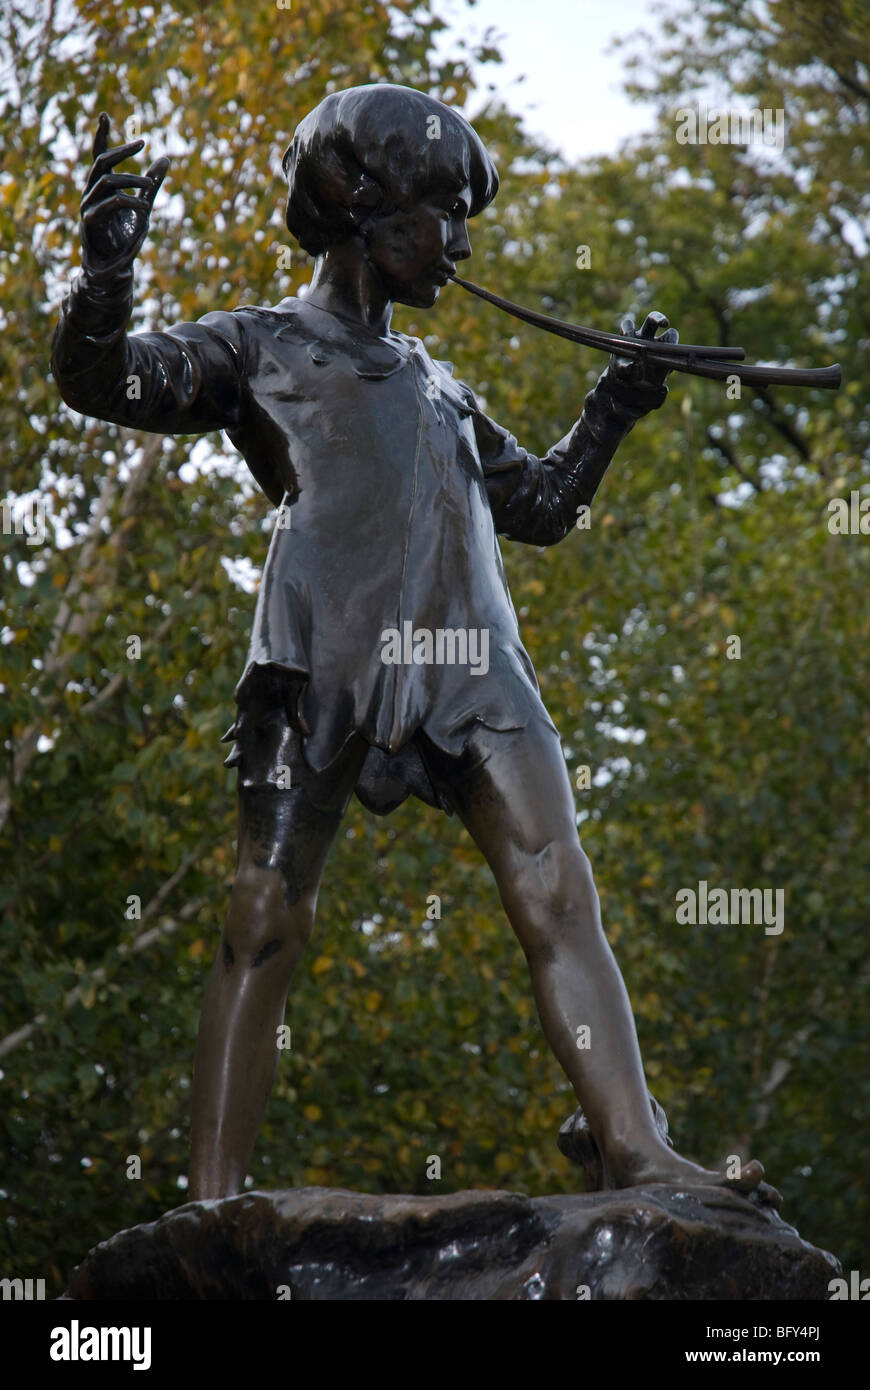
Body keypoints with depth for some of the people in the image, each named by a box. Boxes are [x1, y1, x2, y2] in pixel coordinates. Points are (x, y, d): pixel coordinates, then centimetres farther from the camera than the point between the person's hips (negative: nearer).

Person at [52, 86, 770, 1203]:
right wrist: (106, 275, -16)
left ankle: (636, 1154, -19)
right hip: (327, 656, -5)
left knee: (559, 898, -11)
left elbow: (541, 508, 40)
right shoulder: (259, 348, 17)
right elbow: (102, 379, 3)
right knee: (267, 925, -11)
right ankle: (213, 1204, -12)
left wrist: (611, 411, 27)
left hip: (469, 660, 5)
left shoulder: (433, 386, 33)